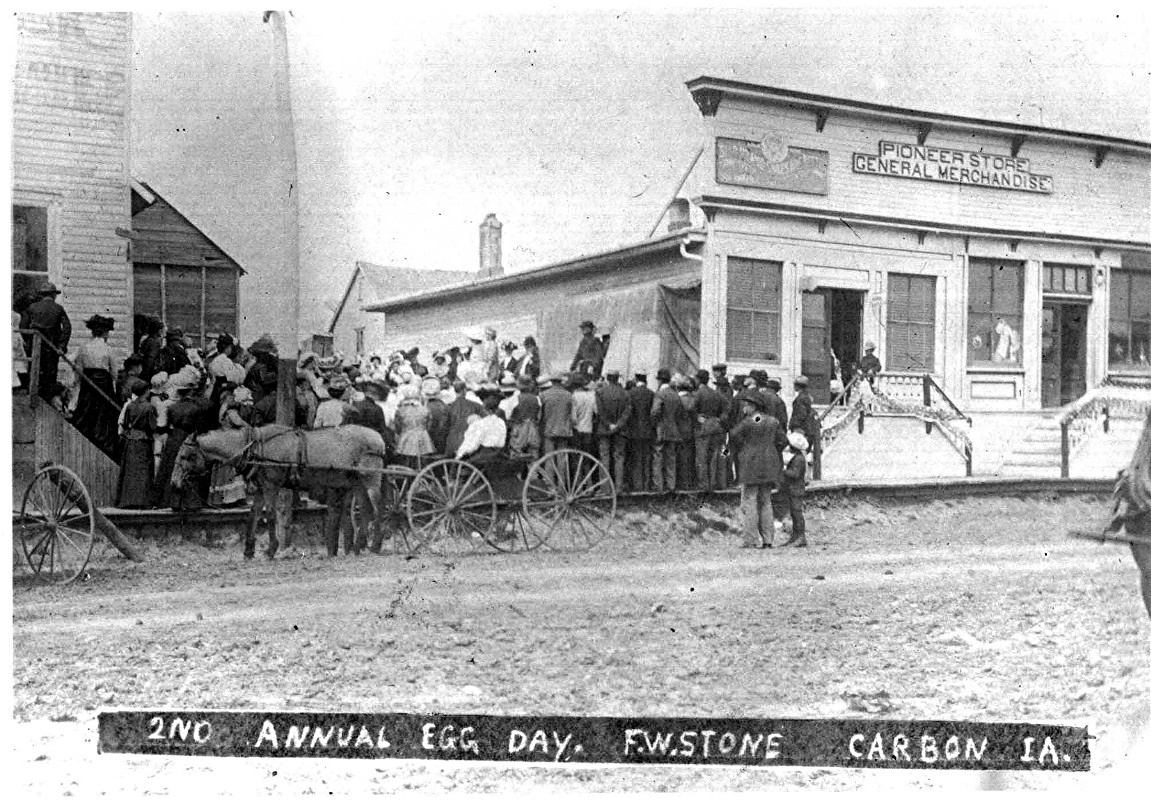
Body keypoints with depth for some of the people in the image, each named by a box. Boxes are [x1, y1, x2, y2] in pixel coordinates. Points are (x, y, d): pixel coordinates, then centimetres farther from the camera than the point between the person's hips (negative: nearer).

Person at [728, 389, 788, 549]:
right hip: (769, 465, 6)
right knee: (765, 501, 12)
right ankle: (767, 539, 10)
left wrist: (738, 452, -1)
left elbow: (733, 435, -17)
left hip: (751, 464, -6)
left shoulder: (748, 422, -9)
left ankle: (751, 538, -6)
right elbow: (783, 441, 6)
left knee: (749, 500, -1)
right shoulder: (772, 421, 7)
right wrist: (771, 454, 14)